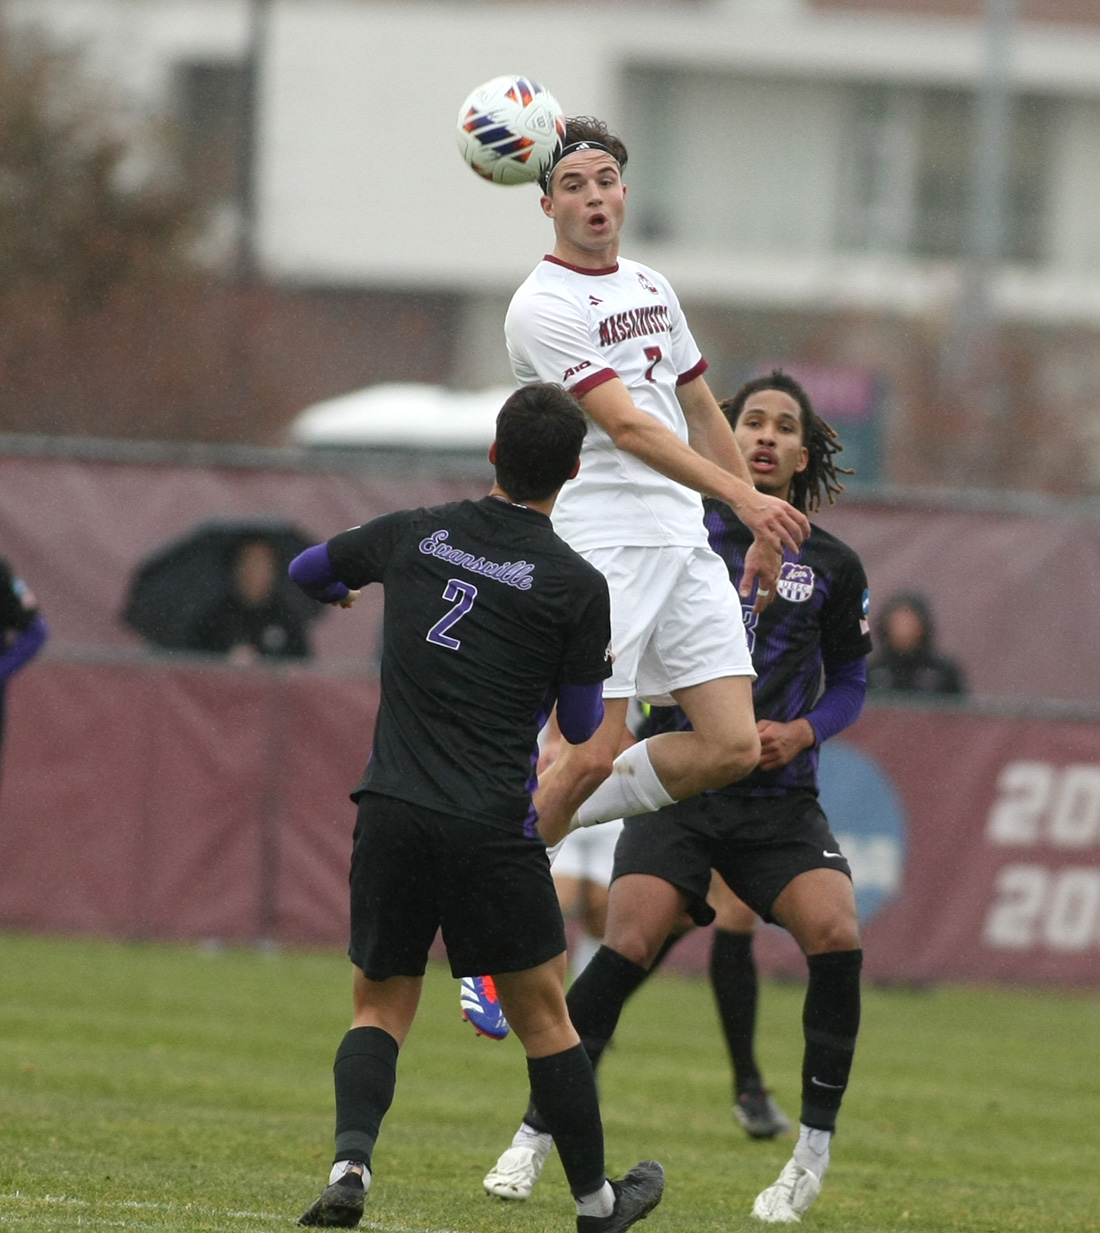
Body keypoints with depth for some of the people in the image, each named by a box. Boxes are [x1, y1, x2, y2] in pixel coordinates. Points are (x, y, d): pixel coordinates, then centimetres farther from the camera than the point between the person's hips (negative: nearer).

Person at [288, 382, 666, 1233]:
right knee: (543, 1013, 10)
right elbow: (581, 724, 5)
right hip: (491, 830, -2)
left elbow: (307, 569, 24)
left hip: (392, 811, 3)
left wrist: (337, 591, 48)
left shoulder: (416, 535, 5)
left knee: (380, 1006, 12)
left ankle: (350, 1163, -12)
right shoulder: (577, 587, -5)